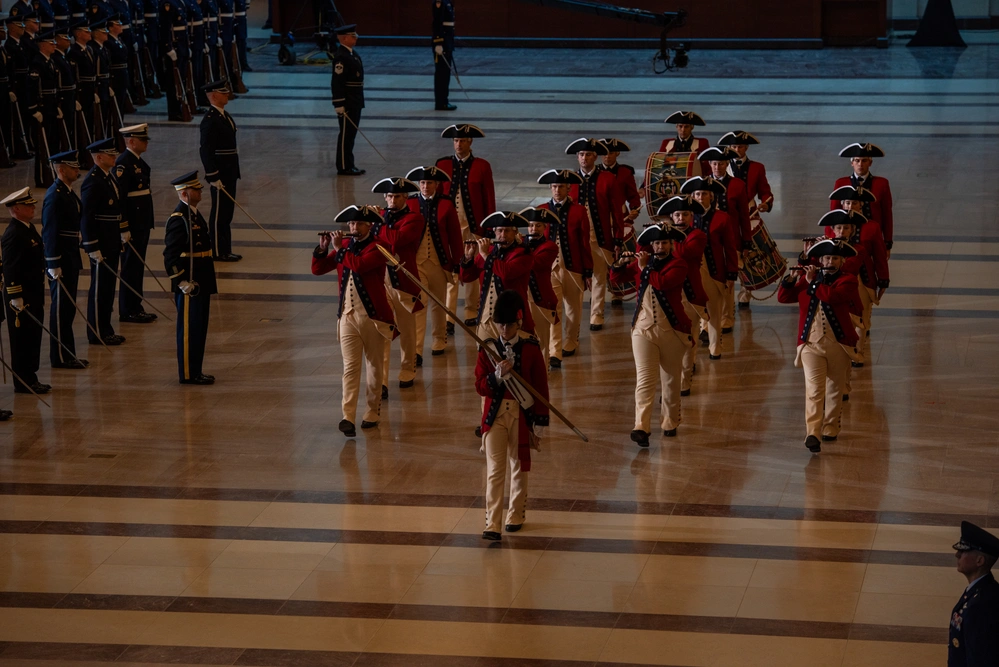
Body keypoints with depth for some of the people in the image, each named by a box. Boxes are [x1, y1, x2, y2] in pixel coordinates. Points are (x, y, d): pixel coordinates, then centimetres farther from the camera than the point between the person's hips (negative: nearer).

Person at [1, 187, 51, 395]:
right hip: (21, 296, -10)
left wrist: (40, 295, 23)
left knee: (33, 337, 14)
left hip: (34, 293, 10)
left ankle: (30, 379, 23)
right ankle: (23, 383, 6)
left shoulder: (29, 228, 11)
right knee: (22, 340, -1)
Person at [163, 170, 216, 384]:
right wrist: (182, 282, -20)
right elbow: (170, 256, -20)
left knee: (199, 329, 14)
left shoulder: (195, 214, 13)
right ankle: (188, 374, 4)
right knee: (189, 329, -2)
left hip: (201, 284, 10)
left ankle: (195, 372, 22)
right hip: (189, 285, -10)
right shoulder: (178, 220, -18)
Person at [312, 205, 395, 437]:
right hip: (347, 316, 3)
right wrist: (322, 248, -9)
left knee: (374, 366, 9)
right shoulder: (344, 245, 9)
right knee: (350, 367, -5)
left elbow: (359, 265, -27)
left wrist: (340, 249, -16)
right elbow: (317, 269, 8)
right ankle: (348, 416, -14)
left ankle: (372, 413, 22)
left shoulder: (377, 248, -8)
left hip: (373, 316, -3)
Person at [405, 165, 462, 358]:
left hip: (439, 263, 1)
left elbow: (455, 238, 1)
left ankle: (439, 340, 34)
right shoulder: (410, 204, -3)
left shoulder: (446, 205, -2)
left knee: (438, 304, 15)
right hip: (415, 263, -1)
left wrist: (457, 266, 0)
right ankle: (416, 349, -12)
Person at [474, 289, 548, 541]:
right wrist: (498, 375, -23)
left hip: (522, 415, 0)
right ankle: (492, 525, -7)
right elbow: (480, 386, -2)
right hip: (494, 415, 0)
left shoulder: (531, 348, -6)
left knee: (519, 467, 14)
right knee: (494, 471, -5)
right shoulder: (488, 348, -3)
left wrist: (539, 426, -2)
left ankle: (516, 516, 31)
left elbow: (541, 388, -2)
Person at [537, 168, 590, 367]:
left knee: (573, 311, 14)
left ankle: (570, 344, 35)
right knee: (551, 310, -10)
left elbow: (585, 243, -1)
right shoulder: (541, 210, 2)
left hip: (573, 268, 0)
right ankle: (554, 353, -13)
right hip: (549, 267, 0)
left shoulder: (579, 211, -2)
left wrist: (588, 272, 0)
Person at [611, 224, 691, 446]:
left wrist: (645, 268, -16)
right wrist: (619, 266, -6)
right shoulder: (642, 262, 10)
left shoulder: (678, 265, -4)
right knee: (645, 378, -10)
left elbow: (664, 283, -22)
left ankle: (670, 423, 26)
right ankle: (642, 427, -21)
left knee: (671, 380, 10)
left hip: (671, 329, -2)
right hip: (643, 328, 2)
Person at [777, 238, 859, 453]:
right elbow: (783, 297, 6)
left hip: (839, 344, 0)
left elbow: (832, 296, -20)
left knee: (835, 391, 13)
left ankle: (830, 428, 29)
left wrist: (813, 282, -12)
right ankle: (813, 434, -22)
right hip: (811, 344, 0)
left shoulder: (848, 281, 0)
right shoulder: (805, 279, 11)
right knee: (814, 389, -13)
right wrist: (790, 280, -11)